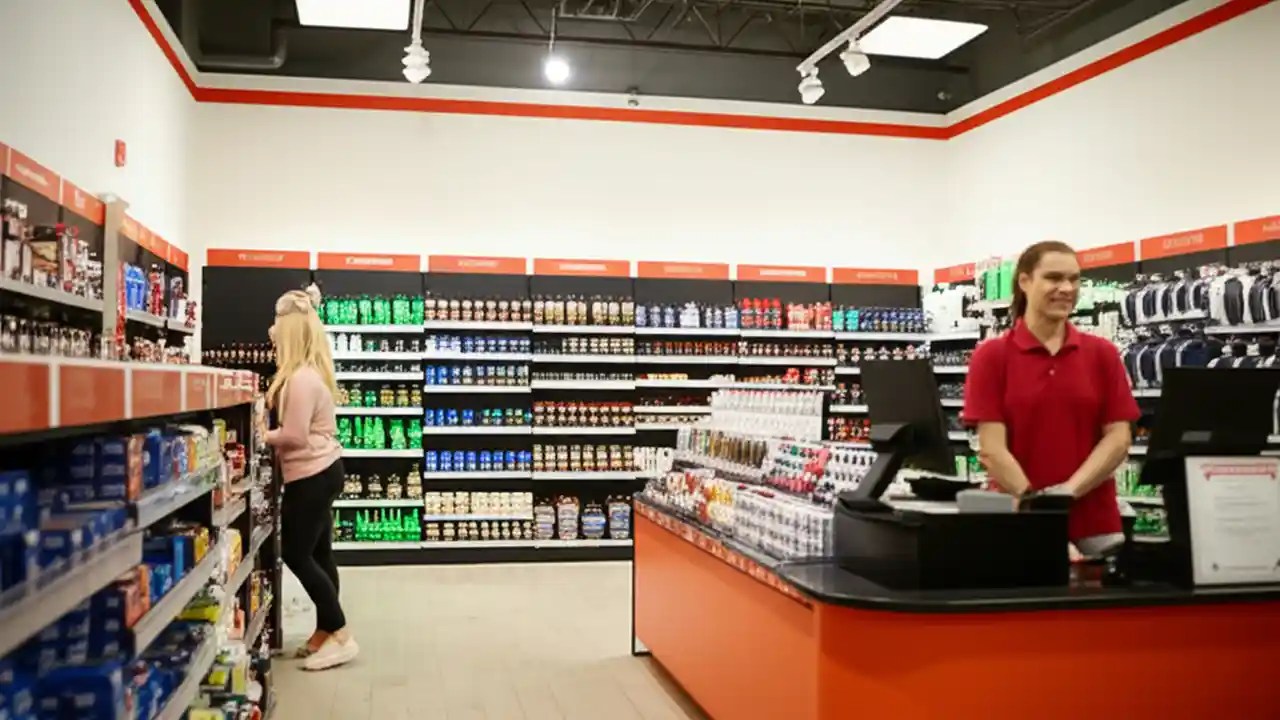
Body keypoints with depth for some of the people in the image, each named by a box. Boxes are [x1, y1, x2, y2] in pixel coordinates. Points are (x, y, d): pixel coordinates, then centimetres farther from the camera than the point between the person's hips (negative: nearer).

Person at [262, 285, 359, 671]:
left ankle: (339, 635, 3)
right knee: (318, 554, 14)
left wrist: (260, 436, -8)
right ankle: (325, 633, 22)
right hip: (321, 472, 10)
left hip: (311, 477, -10)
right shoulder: (309, 374, 12)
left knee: (296, 555, -3)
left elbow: (294, 436, -22)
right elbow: (299, 426, 10)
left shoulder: (301, 379, -20)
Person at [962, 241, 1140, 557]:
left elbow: (1118, 437, 1)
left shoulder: (1103, 354, 7)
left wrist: (1068, 491, -13)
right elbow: (991, 447, -8)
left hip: (1095, 525, 3)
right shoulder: (991, 356, -2)